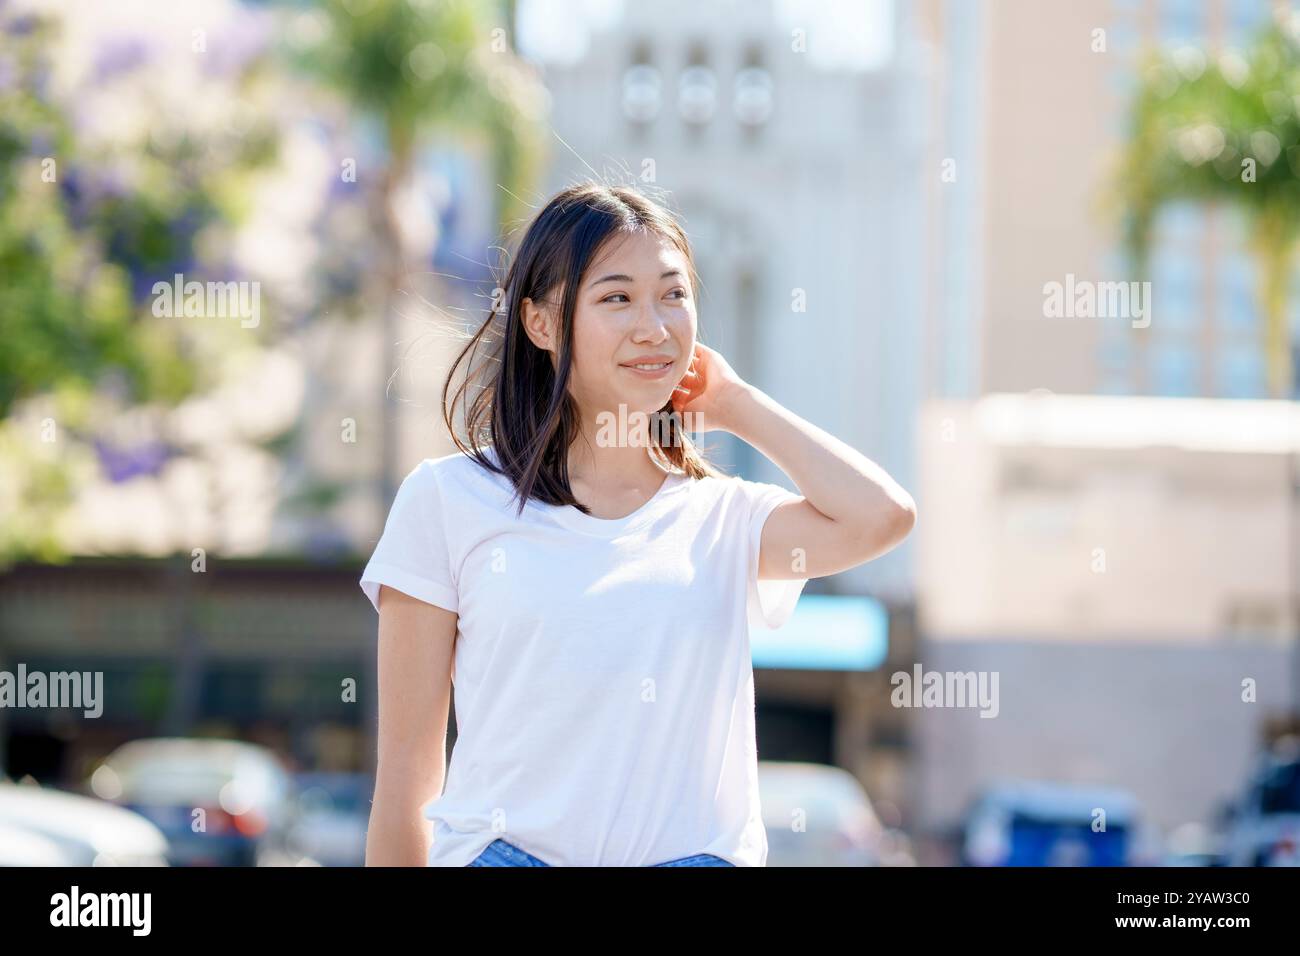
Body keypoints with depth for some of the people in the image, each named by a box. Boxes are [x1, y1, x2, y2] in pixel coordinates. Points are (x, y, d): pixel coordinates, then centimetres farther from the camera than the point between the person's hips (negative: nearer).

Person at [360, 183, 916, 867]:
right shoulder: (449, 501, 8)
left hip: (700, 850, 2)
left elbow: (879, 516, -7)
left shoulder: (726, 518, 13)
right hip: (505, 849, -2)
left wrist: (737, 405, 6)